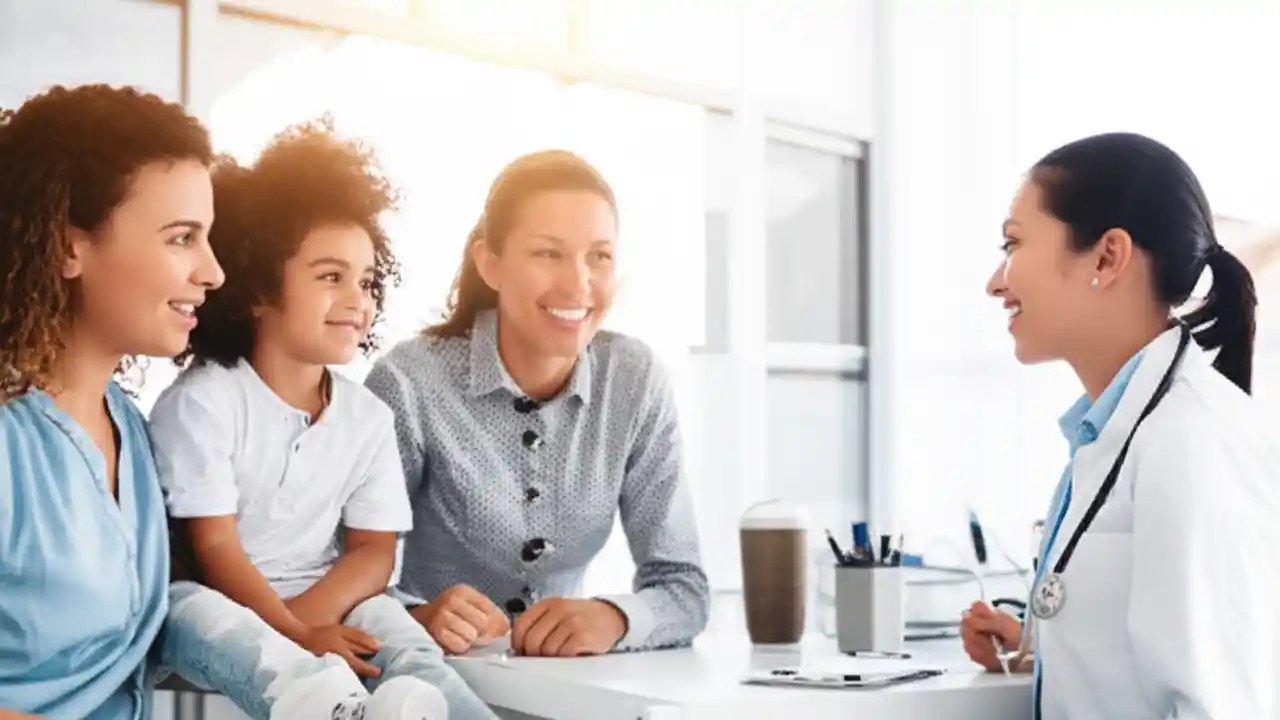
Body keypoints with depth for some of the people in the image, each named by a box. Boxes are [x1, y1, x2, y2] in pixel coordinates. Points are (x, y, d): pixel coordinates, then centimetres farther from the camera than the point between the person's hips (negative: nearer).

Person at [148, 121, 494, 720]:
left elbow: (374, 548, -1)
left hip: (323, 606, 5)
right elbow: (213, 547, -16)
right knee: (193, 608, -38)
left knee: (393, 629, -27)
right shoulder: (201, 402, -11)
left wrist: (308, 617, -21)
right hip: (219, 600, -4)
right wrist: (296, 636, -27)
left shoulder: (367, 417, 4)